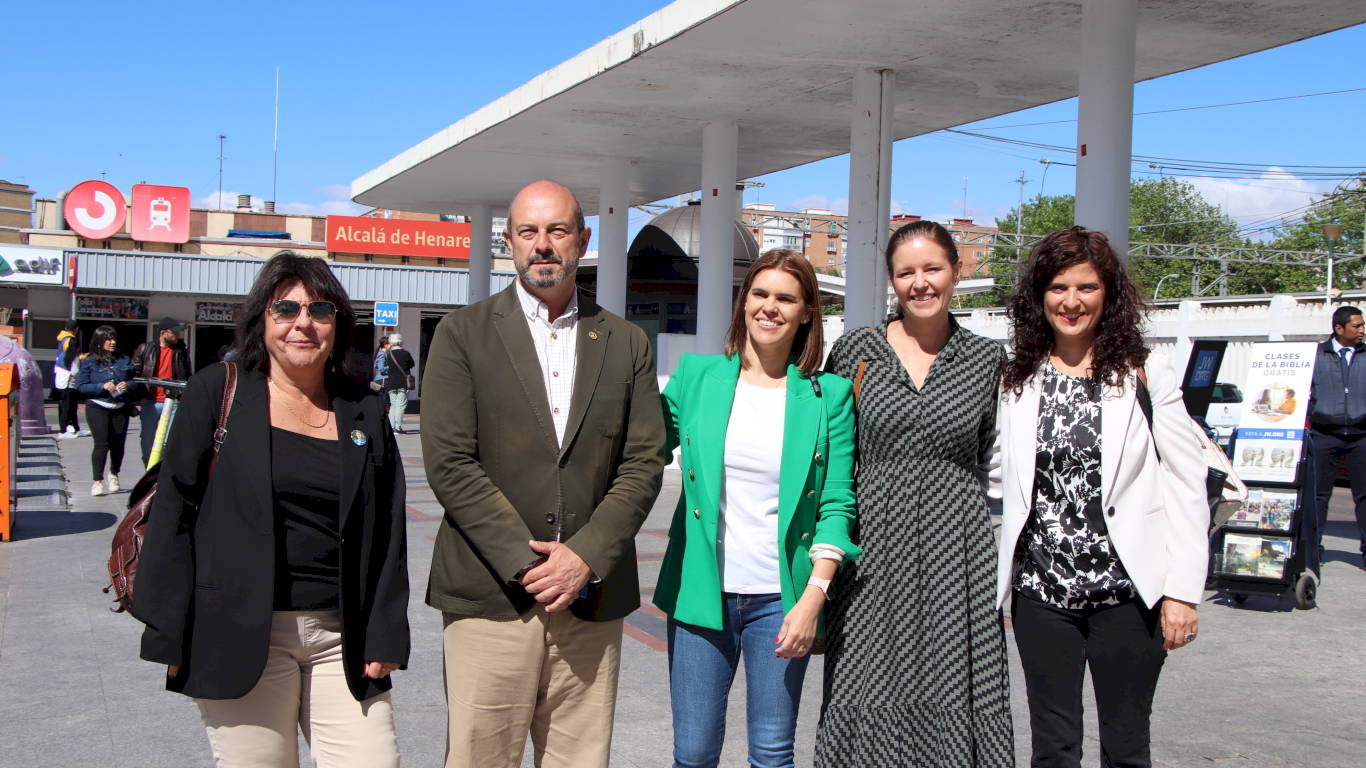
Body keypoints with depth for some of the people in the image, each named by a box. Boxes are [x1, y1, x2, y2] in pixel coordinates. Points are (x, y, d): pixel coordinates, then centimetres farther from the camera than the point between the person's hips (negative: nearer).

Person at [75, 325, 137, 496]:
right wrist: (102, 387, -17)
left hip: (120, 408, 3)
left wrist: (127, 385, -9)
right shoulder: (89, 362, 0)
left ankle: (113, 475, 32)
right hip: (97, 408, -3)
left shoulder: (124, 360, 9)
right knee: (102, 443, -11)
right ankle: (97, 481, -4)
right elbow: (81, 386, -4)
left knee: (118, 443, 7)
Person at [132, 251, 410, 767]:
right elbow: (174, 510, 0)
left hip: (342, 638, 3)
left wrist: (384, 636, 3)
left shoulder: (364, 412, 10)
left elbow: (387, 532, 10)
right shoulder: (217, 392, 2)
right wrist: (171, 635, -4)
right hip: (240, 636, -2)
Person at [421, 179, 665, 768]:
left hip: (591, 602, 2)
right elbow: (449, 463, -5)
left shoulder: (626, 344, 12)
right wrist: (526, 563, -11)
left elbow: (643, 466, 5)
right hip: (491, 598, -2)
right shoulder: (463, 334, 4)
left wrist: (586, 557, -9)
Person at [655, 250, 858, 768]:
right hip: (701, 591, 1)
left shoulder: (829, 395, 0)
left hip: (781, 598, -1)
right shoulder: (696, 375, 4)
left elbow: (838, 504, -2)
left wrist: (813, 597, -9)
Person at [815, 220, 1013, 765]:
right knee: (869, 699, 0)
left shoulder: (986, 359, 7)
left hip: (956, 556, 0)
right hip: (873, 553, 0)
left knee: (955, 700, -1)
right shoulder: (856, 350, 5)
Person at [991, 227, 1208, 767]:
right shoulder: (1014, 380, 5)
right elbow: (994, 476, 12)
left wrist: (1182, 591, -7)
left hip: (1127, 593, -2)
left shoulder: (1145, 377, -2)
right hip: (1041, 592, 2)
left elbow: (1187, 490, -2)